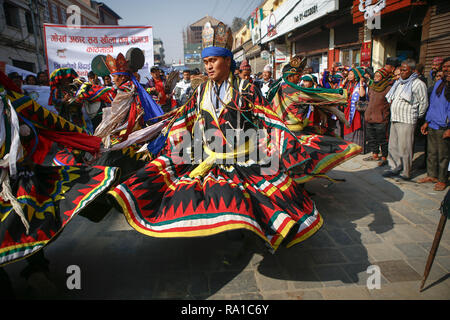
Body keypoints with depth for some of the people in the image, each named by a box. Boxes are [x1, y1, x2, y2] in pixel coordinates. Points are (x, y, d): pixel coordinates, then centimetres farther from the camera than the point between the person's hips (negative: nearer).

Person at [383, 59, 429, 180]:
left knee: (404, 148, -4)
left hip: (407, 121, -7)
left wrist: (416, 116, 2)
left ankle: (405, 173, 5)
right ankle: (395, 168, 21)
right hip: (394, 120, 8)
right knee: (393, 146, 10)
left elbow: (424, 103, -4)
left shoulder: (418, 84, -7)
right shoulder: (399, 82, 16)